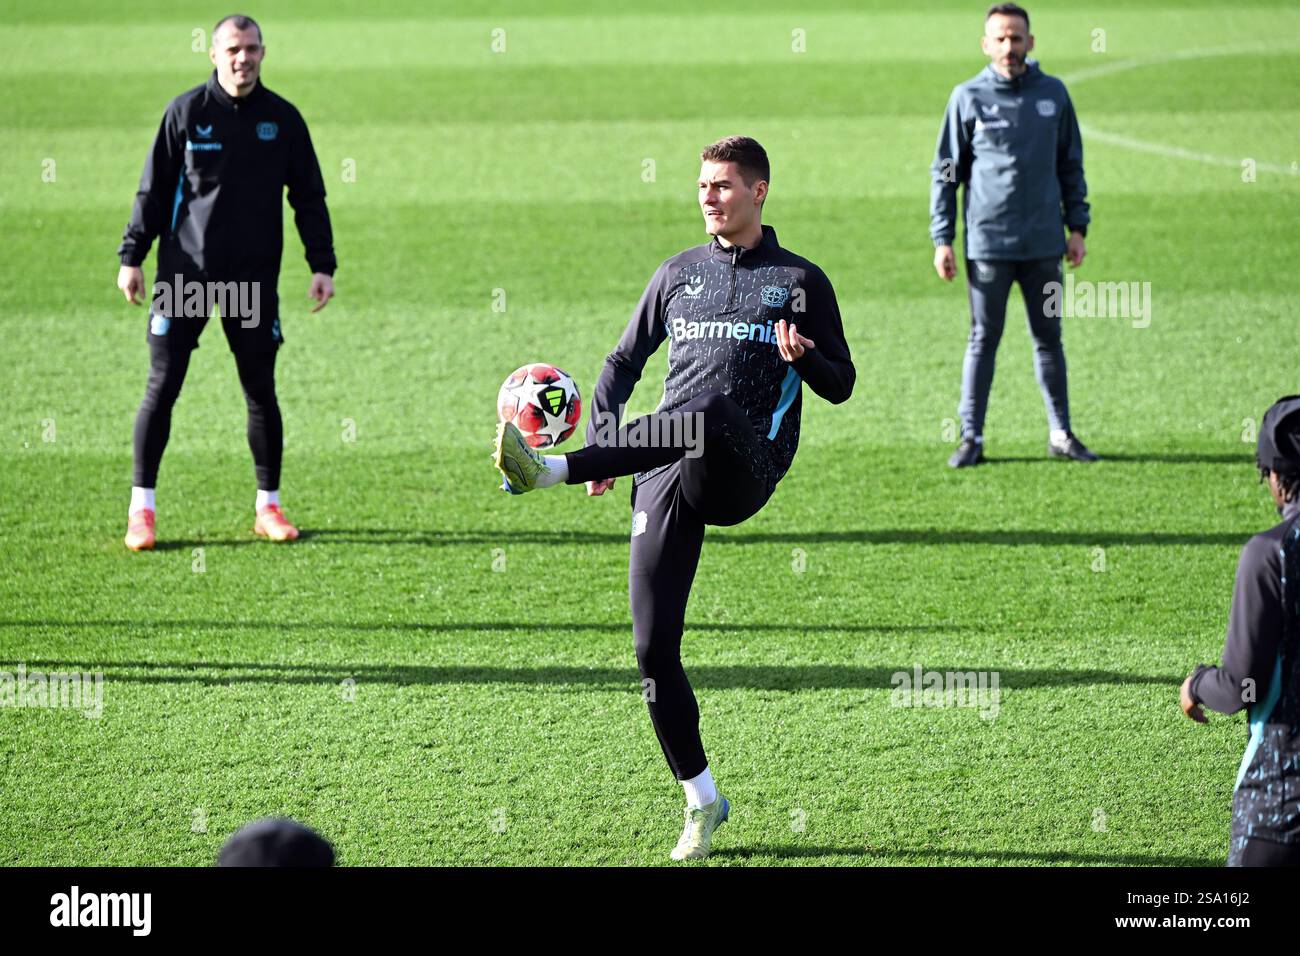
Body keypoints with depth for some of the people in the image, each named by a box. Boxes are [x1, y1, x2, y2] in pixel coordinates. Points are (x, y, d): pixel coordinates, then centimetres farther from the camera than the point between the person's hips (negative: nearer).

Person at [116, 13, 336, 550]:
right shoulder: (186, 112, -1)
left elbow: (309, 198, 9)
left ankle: (268, 506, 17)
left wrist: (322, 264, 1)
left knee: (261, 390, 5)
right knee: (163, 387, -4)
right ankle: (142, 508, 3)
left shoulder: (283, 119, 4)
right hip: (184, 274, -2)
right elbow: (154, 190, 3)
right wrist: (131, 257, -2)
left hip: (254, 278, 2)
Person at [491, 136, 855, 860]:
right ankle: (703, 801, 7)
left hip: (747, 469, -4)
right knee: (654, 645, -5)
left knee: (712, 415, -41)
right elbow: (625, 364, 28)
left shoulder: (800, 280, 12)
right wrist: (601, 444, 13)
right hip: (666, 474, 4)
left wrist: (805, 358, -10)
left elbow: (841, 385, 13)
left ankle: (544, 471, -54)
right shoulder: (679, 274, 22)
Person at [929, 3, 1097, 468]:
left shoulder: (1053, 94, 6)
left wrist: (1077, 226, 6)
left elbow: (1071, 166, 13)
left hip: (1044, 244, 2)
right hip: (986, 243, -2)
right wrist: (942, 241, -3)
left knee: (1049, 337, 9)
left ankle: (1061, 434, 17)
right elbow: (945, 173, 2)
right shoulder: (968, 98, -1)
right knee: (983, 339, 2)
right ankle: (971, 436, 6)